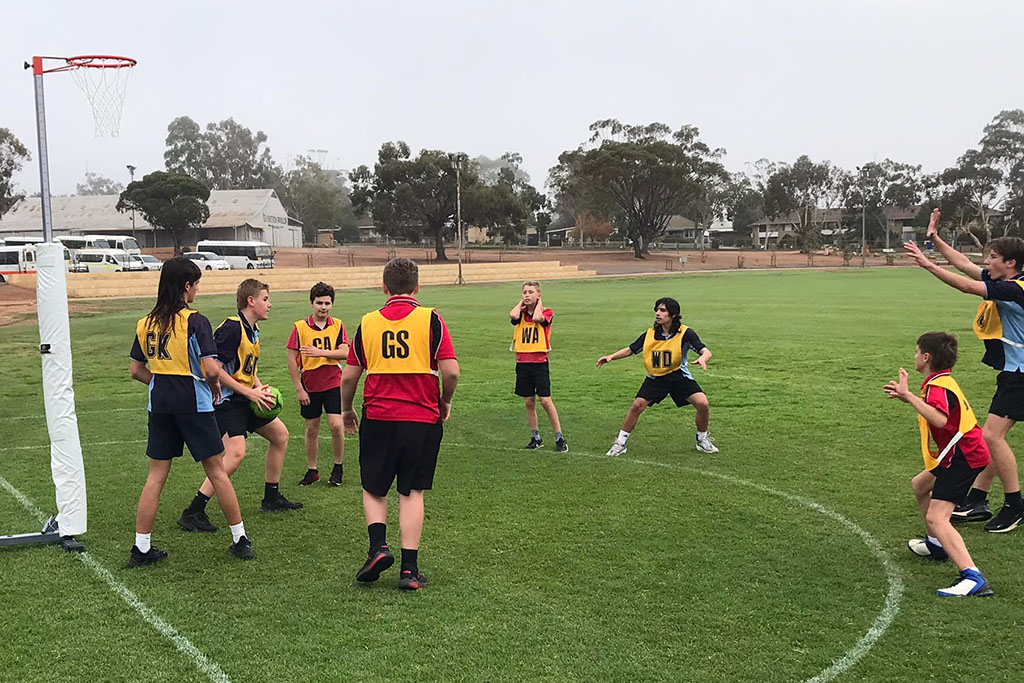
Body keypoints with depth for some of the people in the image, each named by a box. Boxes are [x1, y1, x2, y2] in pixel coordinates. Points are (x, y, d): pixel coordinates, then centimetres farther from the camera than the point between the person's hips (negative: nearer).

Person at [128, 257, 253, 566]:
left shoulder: (145, 324, 6)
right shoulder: (195, 321, -12)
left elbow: (136, 370, 11)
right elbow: (211, 369, -19)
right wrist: (214, 386, 1)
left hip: (159, 404, 5)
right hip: (193, 404, -5)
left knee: (156, 476, 10)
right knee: (216, 471, 6)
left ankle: (141, 548, 12)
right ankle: (240, 539, 14)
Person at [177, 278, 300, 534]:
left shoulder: (252, 330, 12)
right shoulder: (231, 328, -18)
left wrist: (261, 388, 6)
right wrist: (249, 392, -20)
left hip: (246, 399, 10)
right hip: (227, 401, -10)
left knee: (280, 435, 17)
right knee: (236, 453, -23)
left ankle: (272, 498, 29)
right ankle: (192, 513, -15)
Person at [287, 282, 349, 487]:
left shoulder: (338, 325, 1)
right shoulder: (300, 327, -4)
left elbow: (345, 353, -9)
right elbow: (292, 360, -3)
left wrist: (321, 352, -21)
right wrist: (299, 389, -5)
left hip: (333, 384, 0)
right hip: (309, 386, 0)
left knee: (336, 425, -9)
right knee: (311, 429, 8)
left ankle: (338, 467, 11)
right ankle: (311, 470, 23)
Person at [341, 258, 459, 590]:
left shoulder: (368, 322, 2)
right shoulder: (430, 319, -5)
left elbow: (349, 376, 4)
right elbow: (450, 371, -12)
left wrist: (346, 411, 20)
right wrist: (445, 402, 7)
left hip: (378, 417, 1)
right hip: (422, 419, -1)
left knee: (374, 488, 18)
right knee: (412, 492, 8)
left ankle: (378, 546, -1)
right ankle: (409, 568, 7)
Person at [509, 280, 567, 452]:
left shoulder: (546, 312, -1)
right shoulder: (520, 313, 7)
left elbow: (537, 318, -24)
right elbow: (513, 315, -18)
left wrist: (538, 303, -7)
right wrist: (521, 303, 0)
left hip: (539, 362, -3)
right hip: (522, 363, 4)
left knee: (545, 400, -6)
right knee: (529, 402, 8)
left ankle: (559, 437, 4)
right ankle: (536, 438, 20)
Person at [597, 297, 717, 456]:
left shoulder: (685, 333, -15)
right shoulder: (649, 335, -6)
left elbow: (705, 351, -21)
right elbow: (630, 350, 5)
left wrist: (703, 358, -45)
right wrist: (612, 357, -10)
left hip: (679, 376, -2)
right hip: (655, 378, 2)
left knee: (702, 404, -17)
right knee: (637, 406, -12)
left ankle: (702, 440, 10)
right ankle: (620, 443, 4)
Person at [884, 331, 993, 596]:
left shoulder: (937, 385, -18)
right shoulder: (943, 381, 15)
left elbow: (939, 419, -38)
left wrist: (909, 396, -35)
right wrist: (907, 397, 25)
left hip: (962, 456, -11)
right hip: (964, 454, 11)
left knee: (936, 518, -20)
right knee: (919, 485, 31)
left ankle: (973, 578, -32)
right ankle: (937, 544, 44)